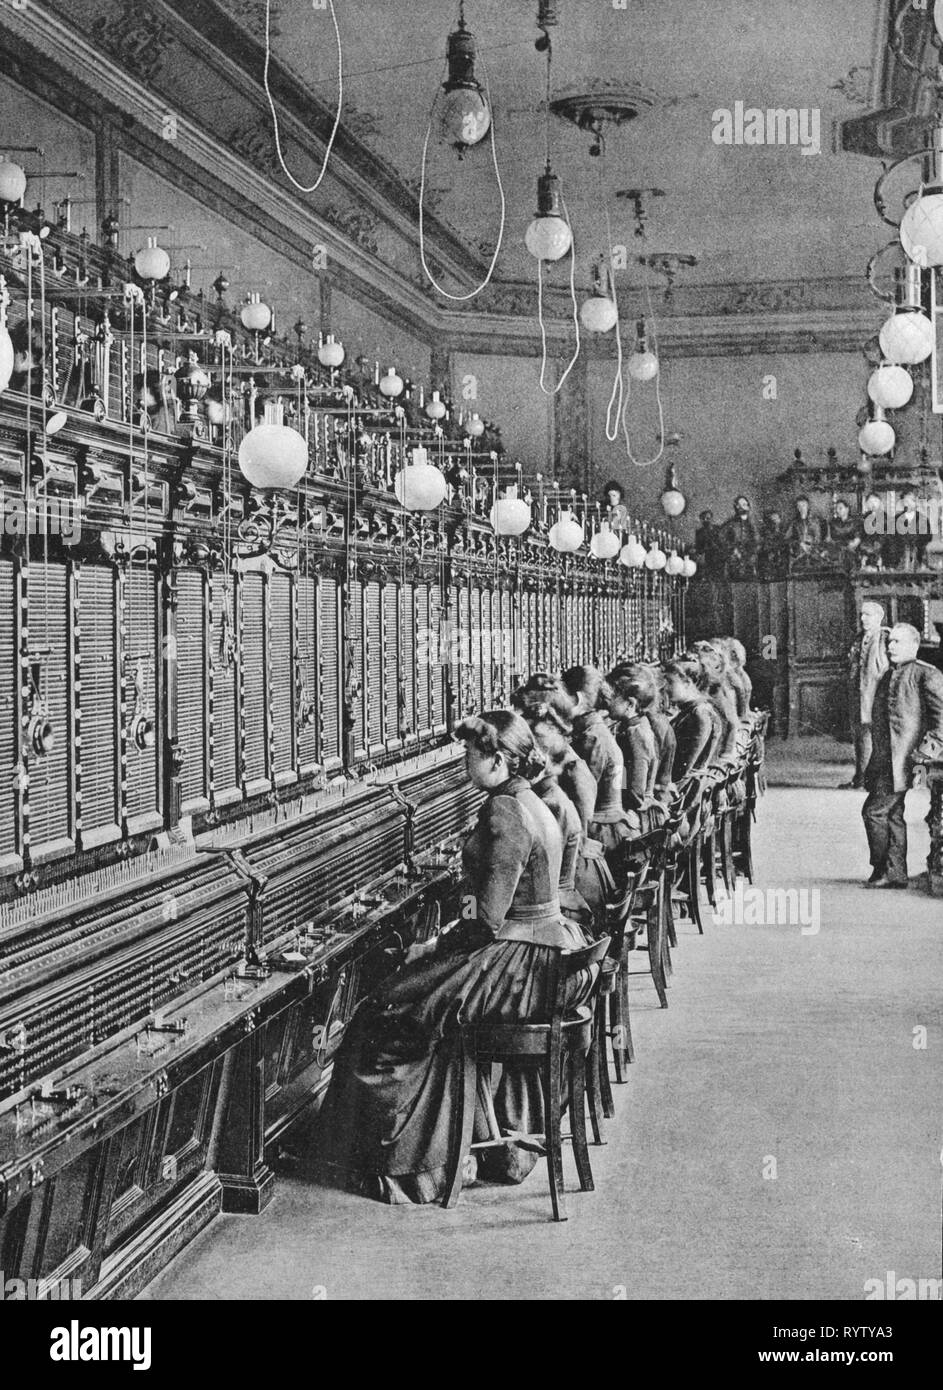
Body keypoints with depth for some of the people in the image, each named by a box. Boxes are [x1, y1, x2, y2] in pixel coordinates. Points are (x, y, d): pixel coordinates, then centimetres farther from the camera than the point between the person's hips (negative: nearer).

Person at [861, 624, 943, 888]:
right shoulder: (888, 676, 20)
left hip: (903, 757, -8)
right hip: (884, 758, 8)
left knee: (874, 810, -11)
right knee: (892, 814, 10)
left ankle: (883, 871, 0)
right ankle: (896, 874, 16)